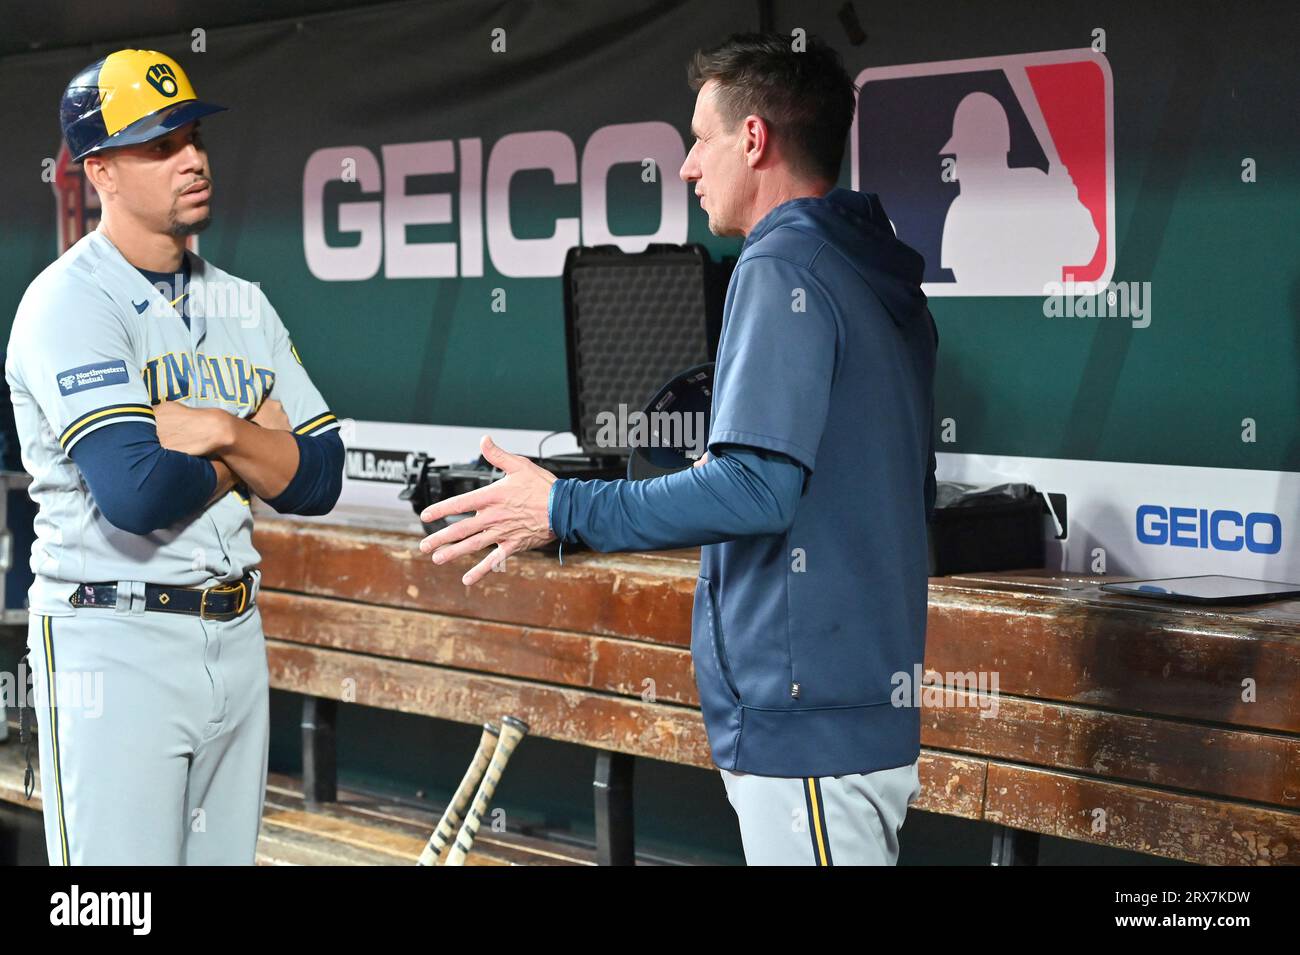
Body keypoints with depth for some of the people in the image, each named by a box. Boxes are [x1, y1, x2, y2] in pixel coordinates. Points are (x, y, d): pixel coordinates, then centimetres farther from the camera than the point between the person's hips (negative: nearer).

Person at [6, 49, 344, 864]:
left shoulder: (241, 302, 11)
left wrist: (218, 430, -12)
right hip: (114, 643, -7)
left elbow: (319, 480, 4)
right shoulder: (70, 303, -11)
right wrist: (249, 452, -6)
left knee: (226, 854, 12)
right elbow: (137, 492, -24)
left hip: (236, 636, 7)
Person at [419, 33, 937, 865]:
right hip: (876, 701, 10)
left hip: (807, 719, -10)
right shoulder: (886, 280, 15)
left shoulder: (783, 267, -13)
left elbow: (754, 488, -22)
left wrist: (562, 511, -13)